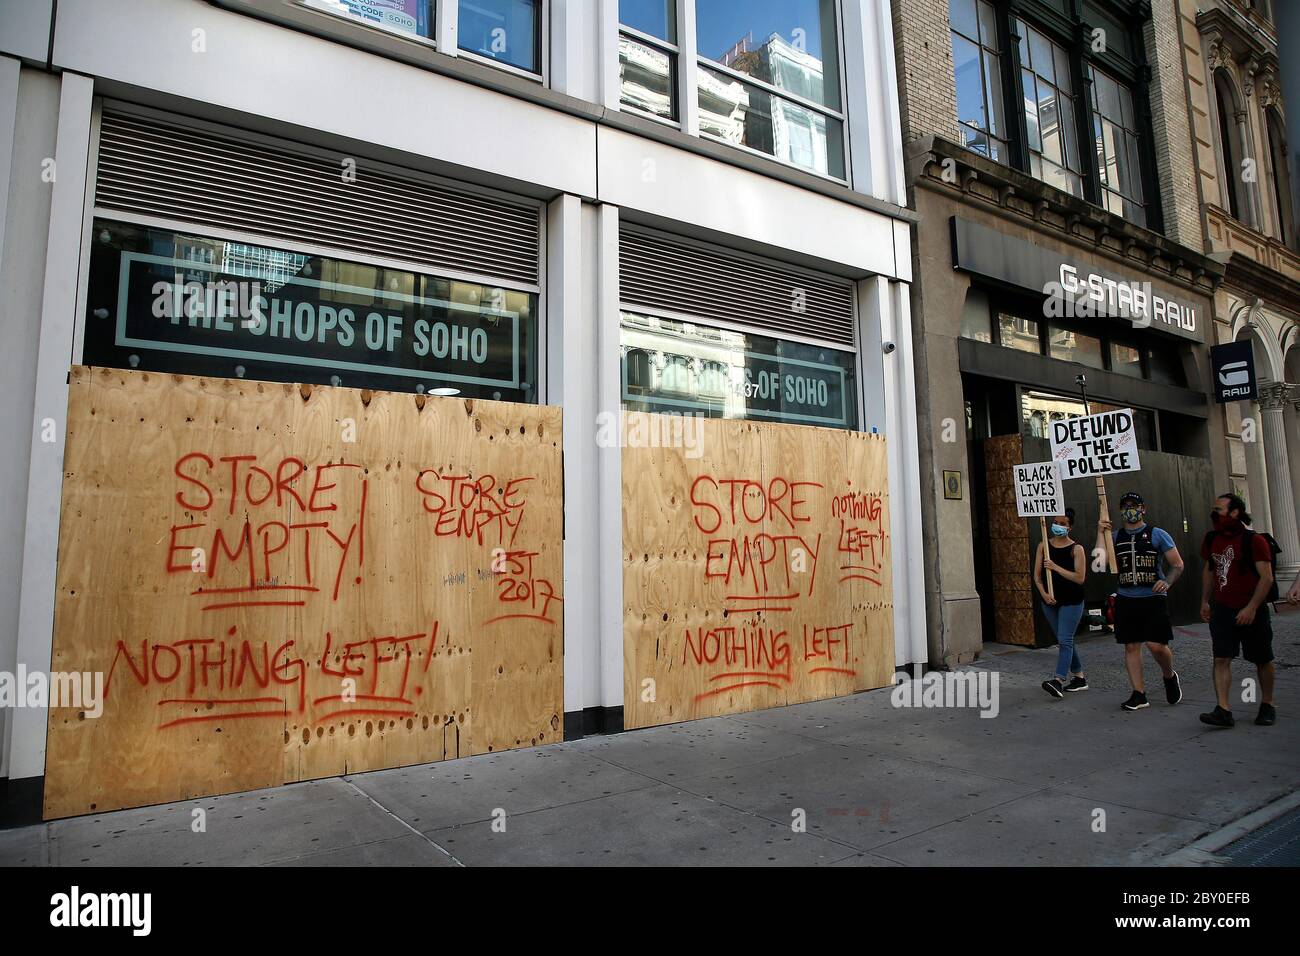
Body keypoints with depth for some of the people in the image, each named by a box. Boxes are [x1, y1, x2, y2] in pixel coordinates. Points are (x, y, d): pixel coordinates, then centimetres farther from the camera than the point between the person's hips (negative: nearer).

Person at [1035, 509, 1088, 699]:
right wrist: (1044, 594, -11)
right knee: (1064, 641, 14)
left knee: (1065, 641, -11)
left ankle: (1058, 680, -17)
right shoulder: (1044, 545, 4)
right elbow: (1037, 575, 3)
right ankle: (1079, 677, 28)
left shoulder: (1076, 549, -6)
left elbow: (1080, 578, -14)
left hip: (1071, 602, -5)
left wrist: (1056, 568, -20)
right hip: (1050, 601, 5)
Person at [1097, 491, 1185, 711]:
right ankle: (1139, 694, 13)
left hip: (1153, 598, -3)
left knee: (1156, 645, -10)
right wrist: (1101, 533, -4)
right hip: (1126, 600, 3)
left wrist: (1167, 582, -17)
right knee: (1131, 646, 4)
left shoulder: (1157, 534, 1)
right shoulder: (1115, 537, 10)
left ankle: (1170, 676, 22)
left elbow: (1178, 565, 1)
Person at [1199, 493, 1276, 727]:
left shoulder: (1255, 541, -12)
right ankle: (1223, 710, -9)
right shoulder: (1212, 539, 6)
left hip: (1252, 611, -4)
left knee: (1262, 660, 12)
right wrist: (1205, 601, 14)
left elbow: (1267, 578, -16)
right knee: (1221, 659, -6)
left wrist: (1251, 608, -22)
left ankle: (1267, 706, 30)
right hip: (1222, 609, 4)